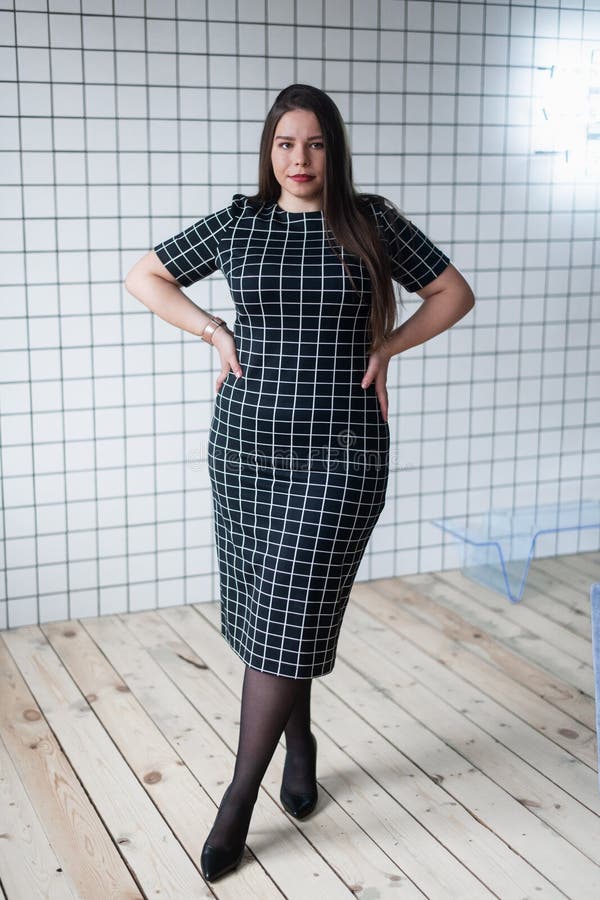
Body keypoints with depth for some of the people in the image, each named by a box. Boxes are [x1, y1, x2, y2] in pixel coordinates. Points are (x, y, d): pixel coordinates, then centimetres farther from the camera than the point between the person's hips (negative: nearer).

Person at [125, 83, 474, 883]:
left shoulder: (373, 221, 1)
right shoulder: (237, 223, 5)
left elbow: (454, 292, 9)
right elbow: (144, 277, 13)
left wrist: (385, 347, -1)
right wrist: (216, 332, 2)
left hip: (340, 451, -2)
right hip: (245, 444, 3)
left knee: (290, 617, -6)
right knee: (262, 609, 11)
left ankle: (238, 799, 4)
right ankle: (300, 742, 34)